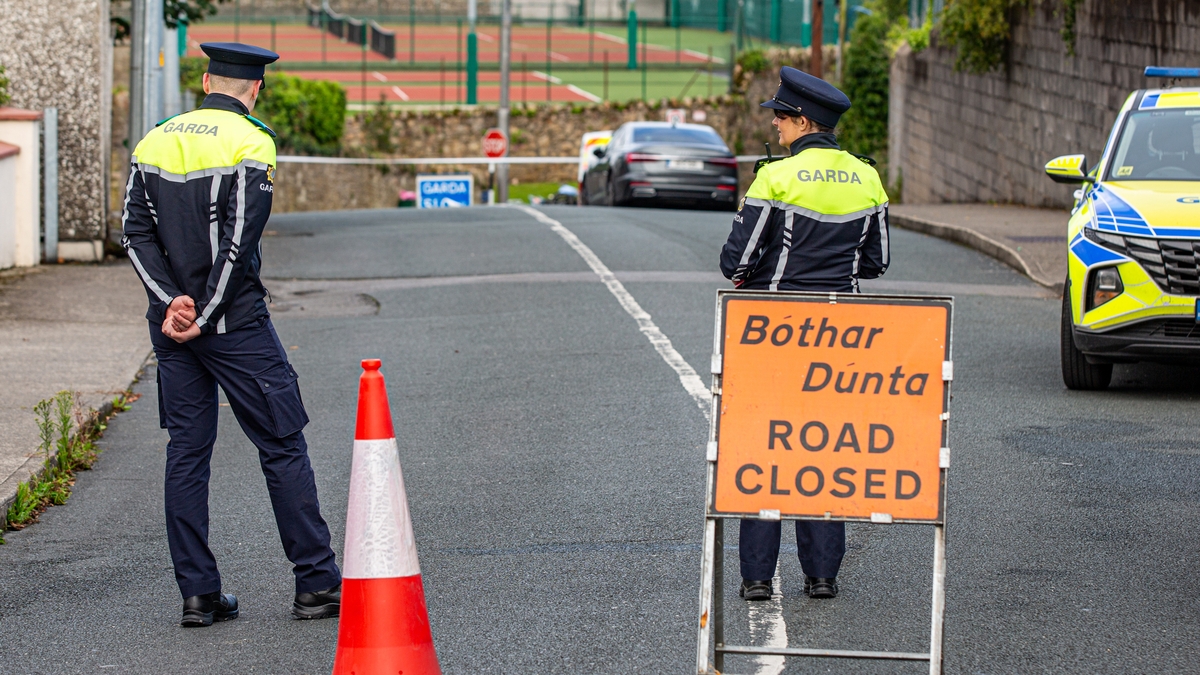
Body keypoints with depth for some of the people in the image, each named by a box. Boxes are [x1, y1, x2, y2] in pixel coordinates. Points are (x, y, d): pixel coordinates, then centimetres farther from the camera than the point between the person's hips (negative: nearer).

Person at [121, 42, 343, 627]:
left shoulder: (154, 141, 9)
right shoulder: (250, 145, -9)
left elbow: (136, 233, 1)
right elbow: (239, 243, -16)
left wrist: (171, 301, -7)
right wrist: (205, 315, -11)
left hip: (171, 323, 5)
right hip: (235, 322, -5)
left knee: (186, 452, 9)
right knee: (283, 446, 2)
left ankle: (198, 594, 7)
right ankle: (316, 584, 4)